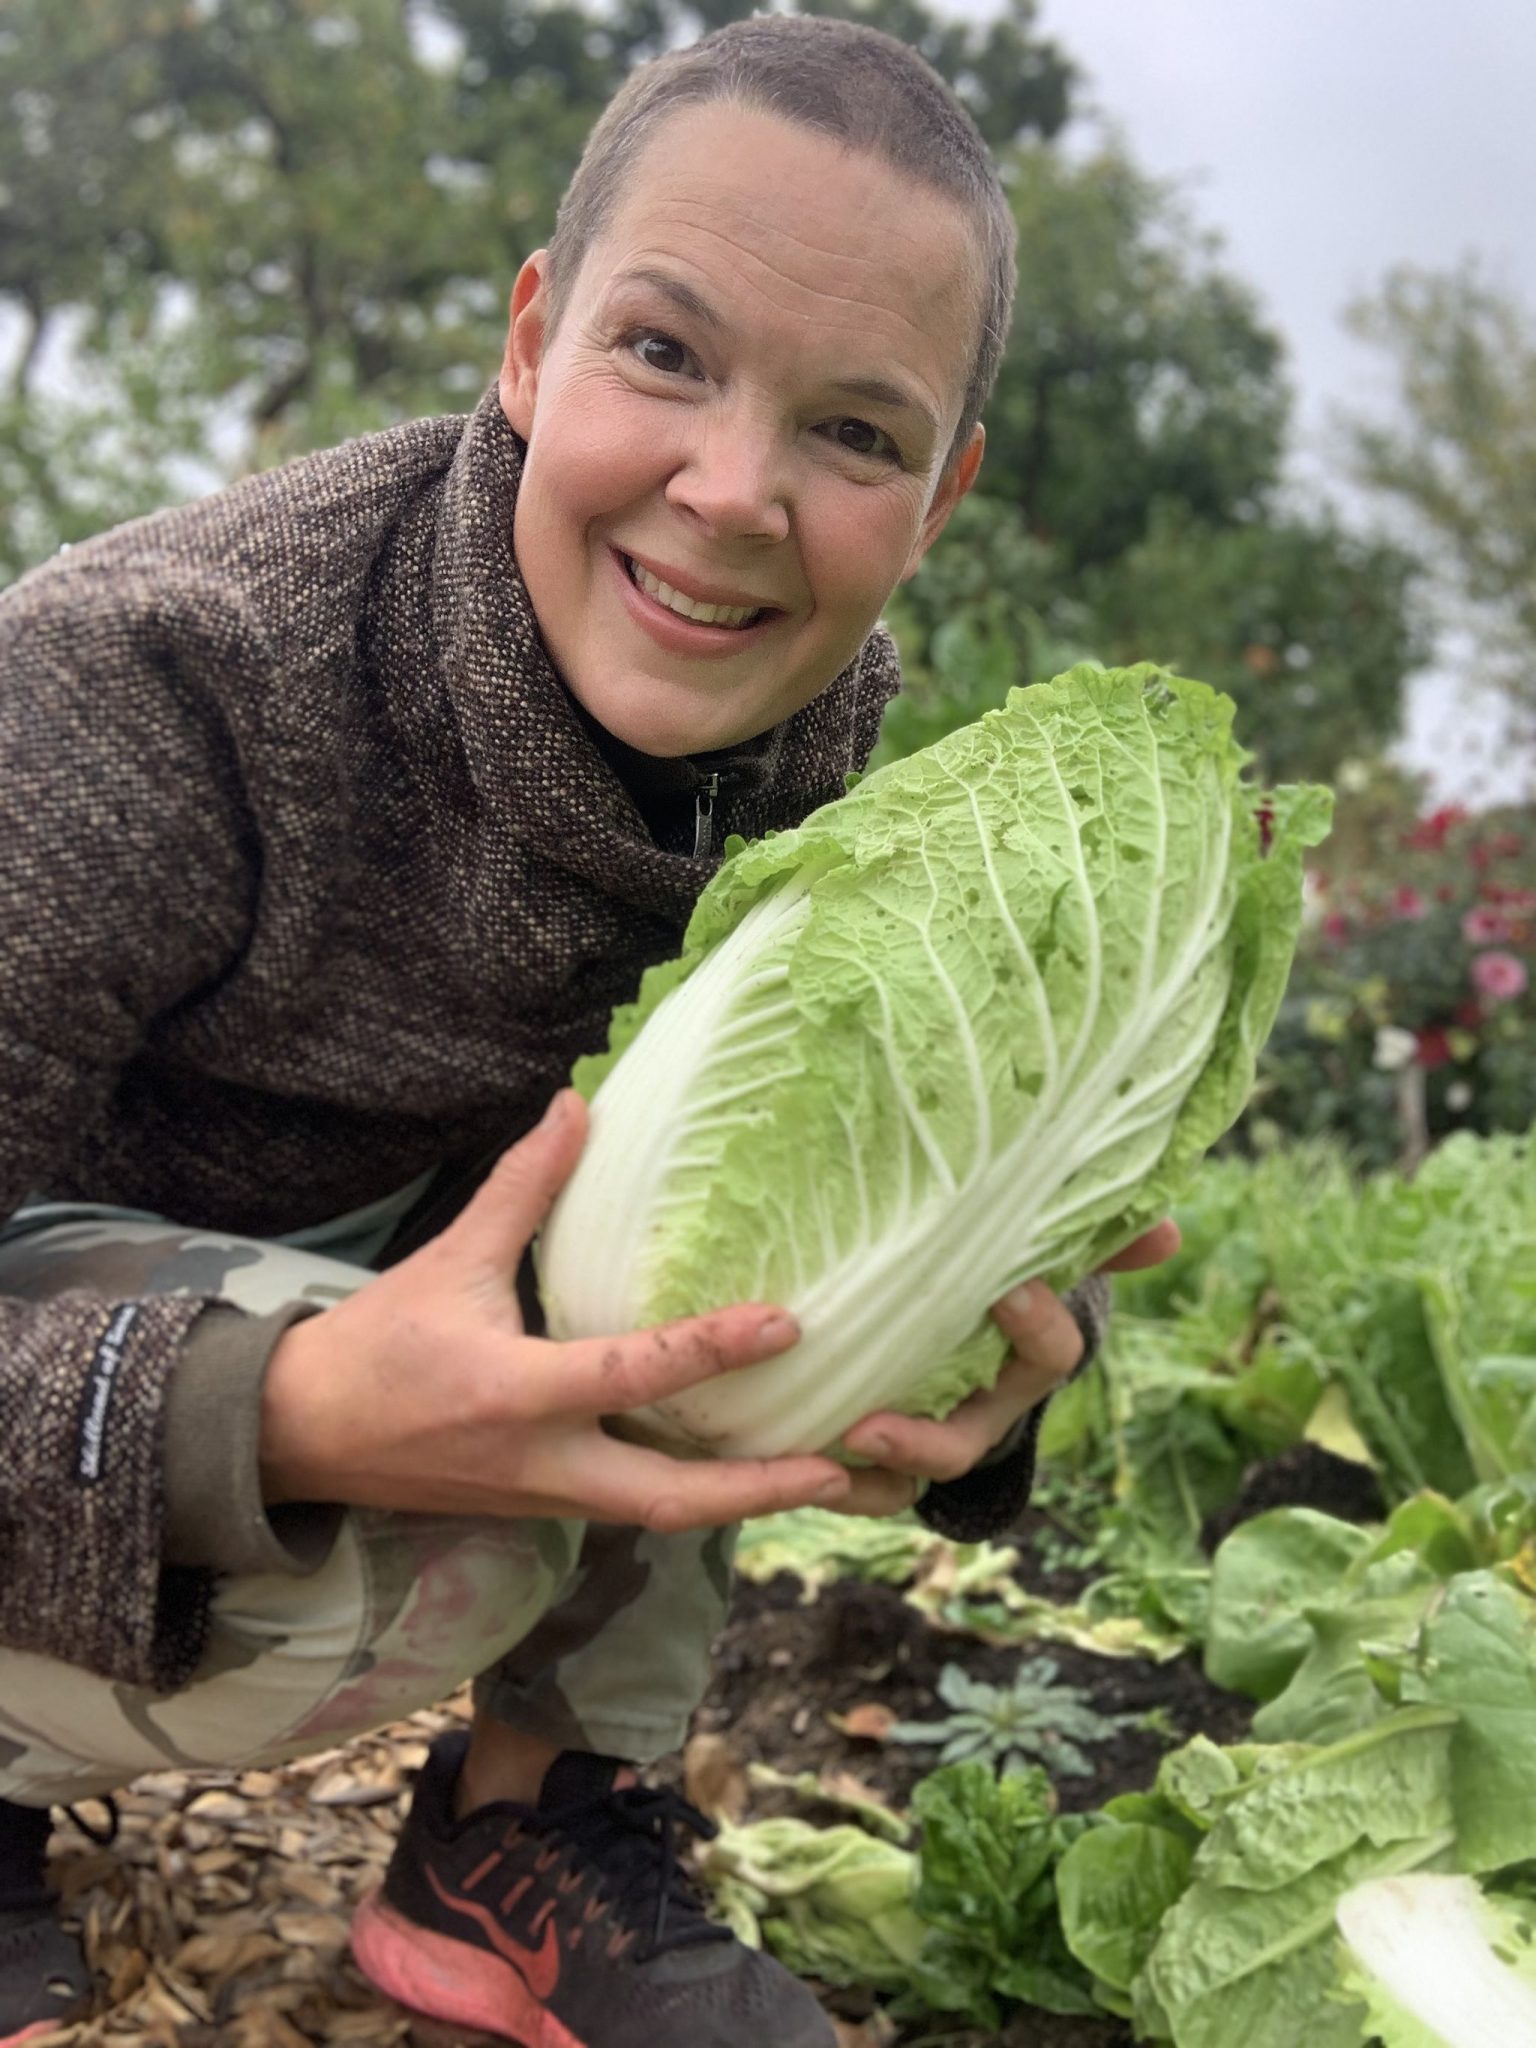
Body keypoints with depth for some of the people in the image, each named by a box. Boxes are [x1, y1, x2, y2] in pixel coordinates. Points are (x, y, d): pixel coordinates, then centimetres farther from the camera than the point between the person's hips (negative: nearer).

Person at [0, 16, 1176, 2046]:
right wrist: (283, 1414, -49)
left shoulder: (808, 711, -15)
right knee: (435, 1553, -33)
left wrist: (990, 1308, -29)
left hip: (370, 1246, 6)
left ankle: (536, 1820, -3)